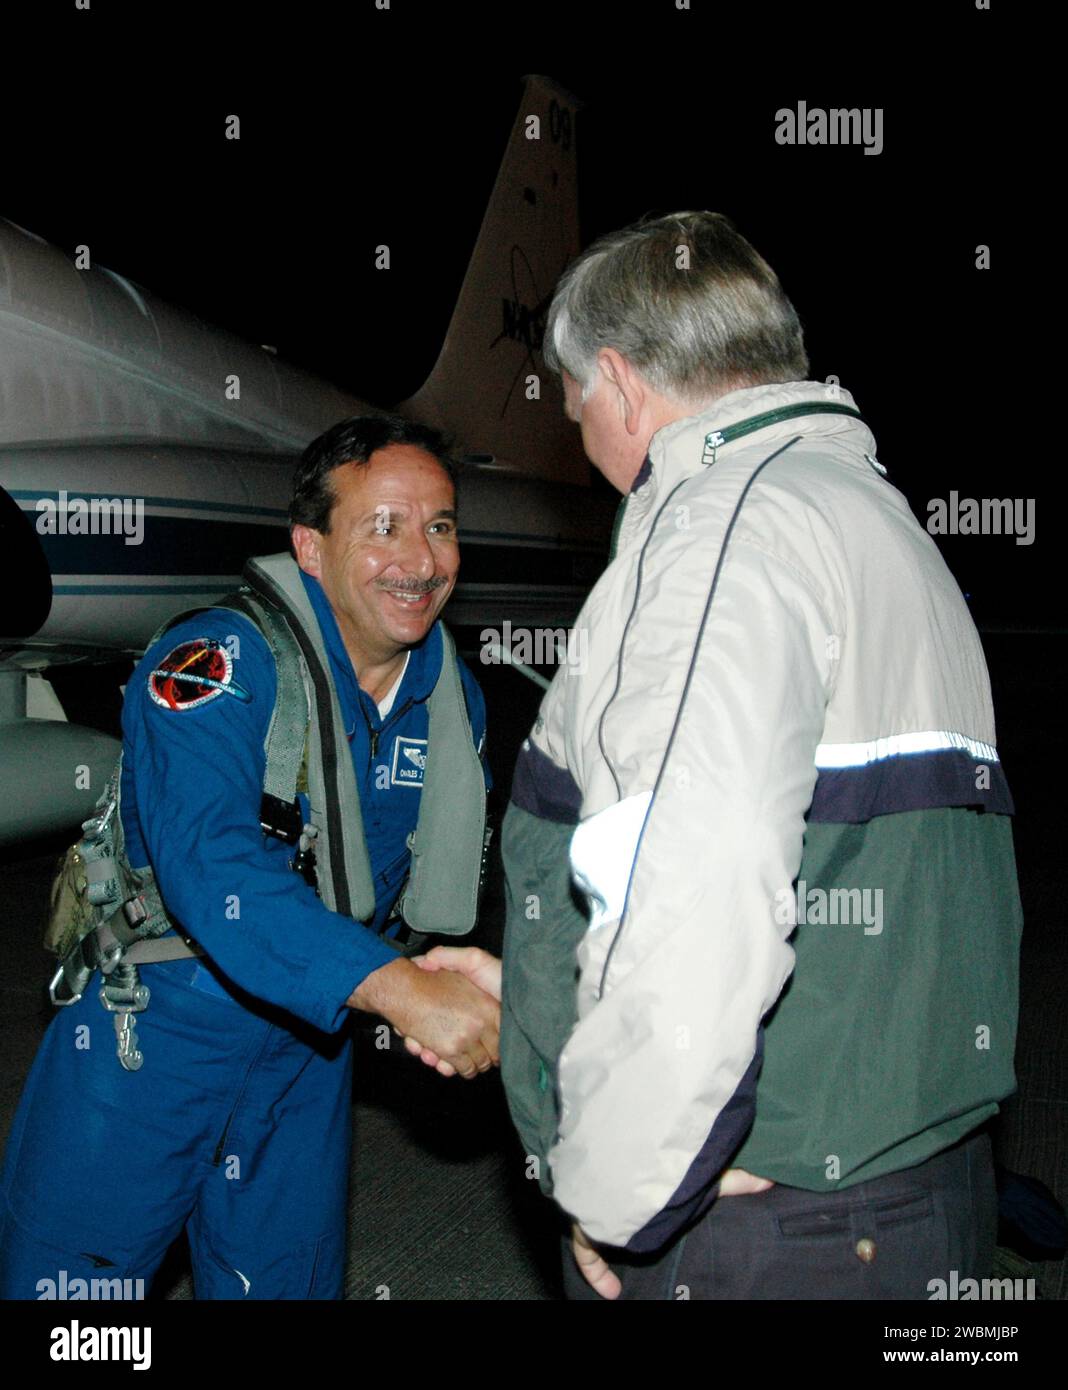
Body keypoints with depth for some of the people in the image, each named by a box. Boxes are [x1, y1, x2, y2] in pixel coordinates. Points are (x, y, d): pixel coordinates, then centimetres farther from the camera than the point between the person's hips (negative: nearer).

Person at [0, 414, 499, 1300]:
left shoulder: (452, 694, -1)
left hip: (308, 1042, 5)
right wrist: (399, 988, -46)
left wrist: (456, 987, -6)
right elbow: (210, 868, -37)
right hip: (155, 1030, -5)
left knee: (288, 1278, 18)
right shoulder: (217, 666, -23)